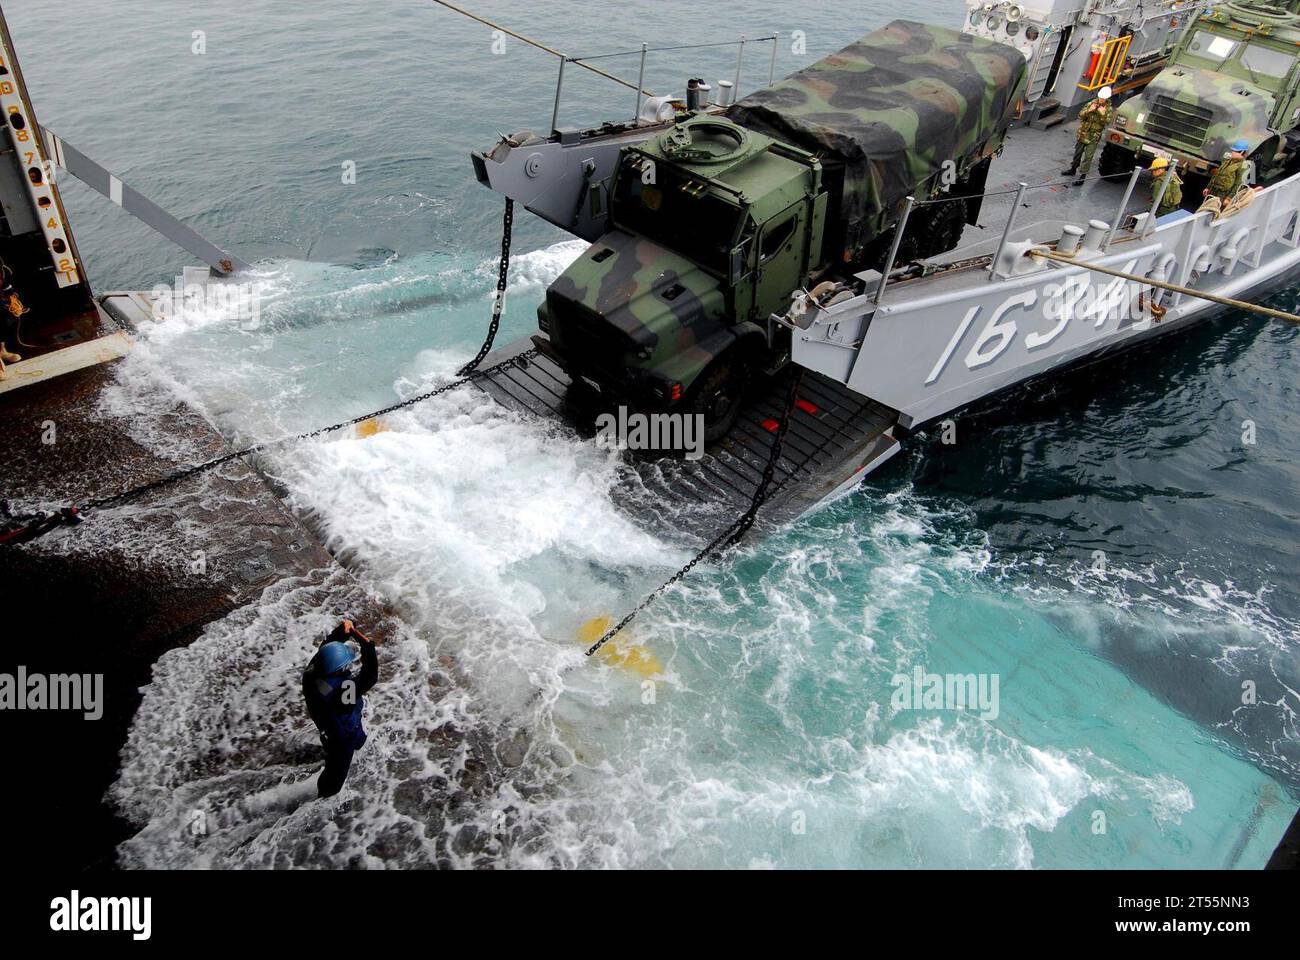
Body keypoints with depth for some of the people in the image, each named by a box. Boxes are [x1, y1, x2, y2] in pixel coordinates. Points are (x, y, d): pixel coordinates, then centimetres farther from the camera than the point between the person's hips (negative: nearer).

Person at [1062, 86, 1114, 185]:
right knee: (1078, 152, 18)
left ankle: (1082, 175, -4)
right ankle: (1073, 169, 36)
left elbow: (1107, 122, -14)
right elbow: (1080, 115, -2)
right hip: (1083, 133, 4)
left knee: (1088, 156, -6)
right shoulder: (1092, 103, 1)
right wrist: (1088, 110, -20)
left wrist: (1103, 114, -28)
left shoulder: (1109, 109, -5)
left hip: (1094, 136, -4)